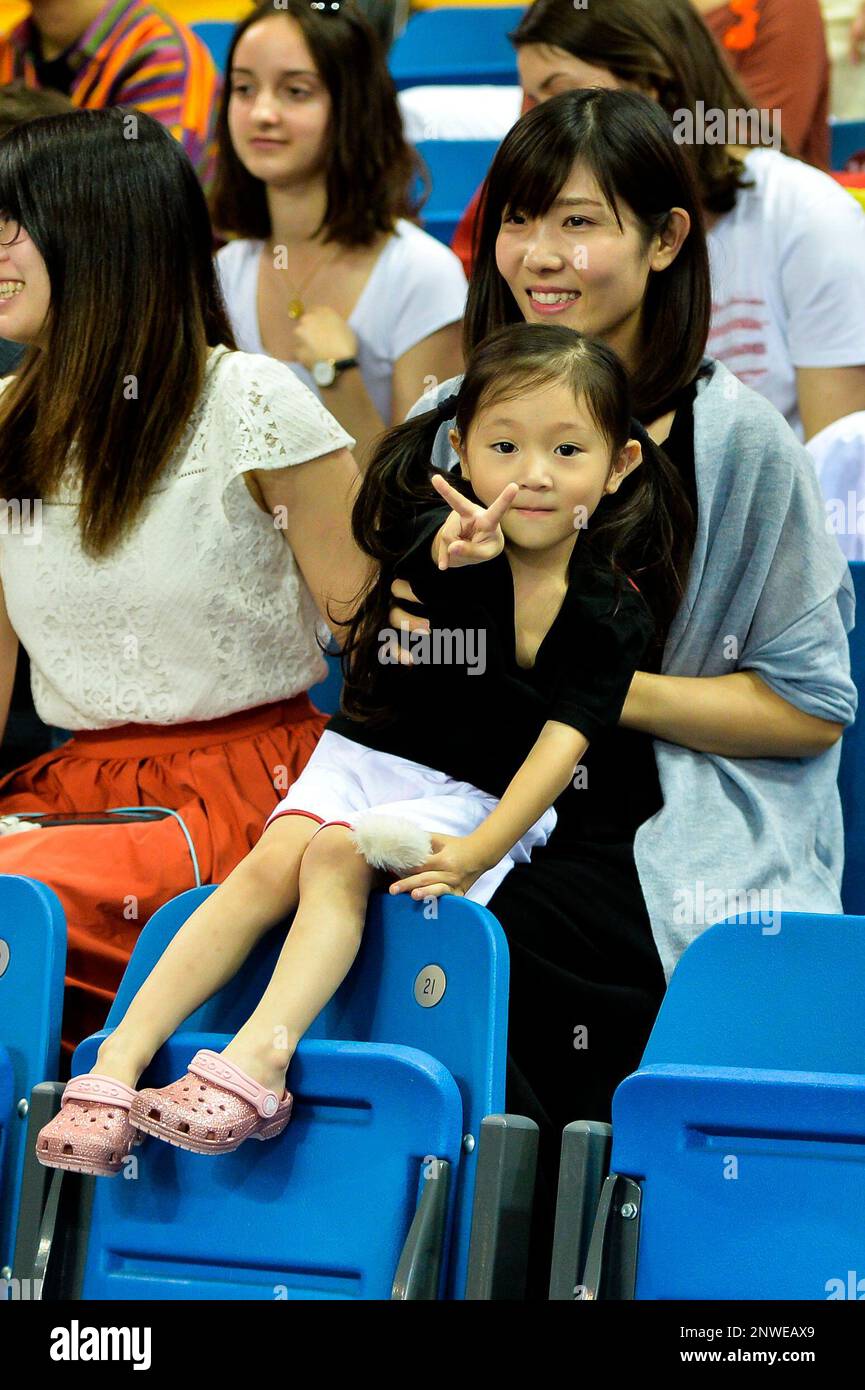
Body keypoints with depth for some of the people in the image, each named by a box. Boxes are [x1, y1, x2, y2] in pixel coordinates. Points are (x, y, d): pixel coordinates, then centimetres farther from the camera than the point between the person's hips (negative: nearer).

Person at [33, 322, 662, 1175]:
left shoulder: (613, 616, -7)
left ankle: (261, 1052, -41)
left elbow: (560, 746, -13)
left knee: (341, 855, -28)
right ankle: (121, 1057, -26)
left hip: (479, 801, -1)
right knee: (273, 863, -23)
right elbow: (434, 546, -33)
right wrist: (463, 547, -60)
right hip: (363, 756, 1)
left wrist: (477, 852, -28)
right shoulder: (446, 531, -8)